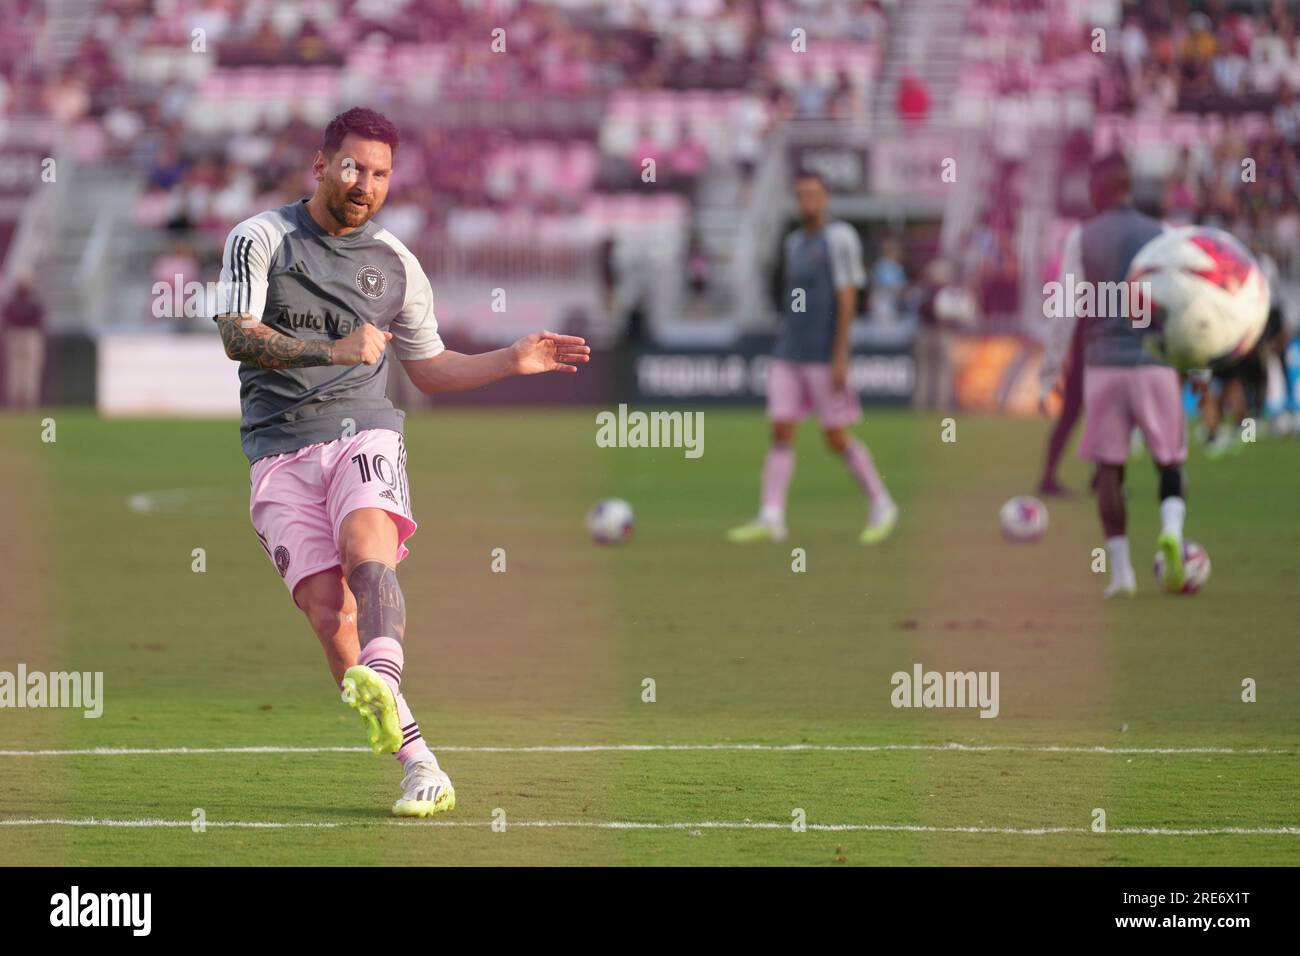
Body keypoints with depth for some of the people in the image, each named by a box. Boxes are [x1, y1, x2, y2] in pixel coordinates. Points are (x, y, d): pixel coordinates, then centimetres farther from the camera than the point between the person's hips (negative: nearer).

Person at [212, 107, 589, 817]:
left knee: (366, 550, -32)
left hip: (364, 434, 1)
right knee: (330, 614, -15)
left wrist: (514, 361, 17)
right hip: (282, 450, -1)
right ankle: (420, 768, -14)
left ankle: (382, 680, -57)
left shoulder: (396, 265, 16)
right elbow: (237, 335, -11)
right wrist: (335, 350, -23)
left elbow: (430, 370, 29)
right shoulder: (260, 238, 4)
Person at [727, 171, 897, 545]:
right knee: (781, 433, -3)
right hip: (789, 354, 7)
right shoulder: (795, 242, 15)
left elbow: (847, 299, -14)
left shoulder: (839, 238, -9)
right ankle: (770, 519, -7)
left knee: (836, 438, -3)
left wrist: (840, 356, -18)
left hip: (825, 356, -7)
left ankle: (881, 506, 13)